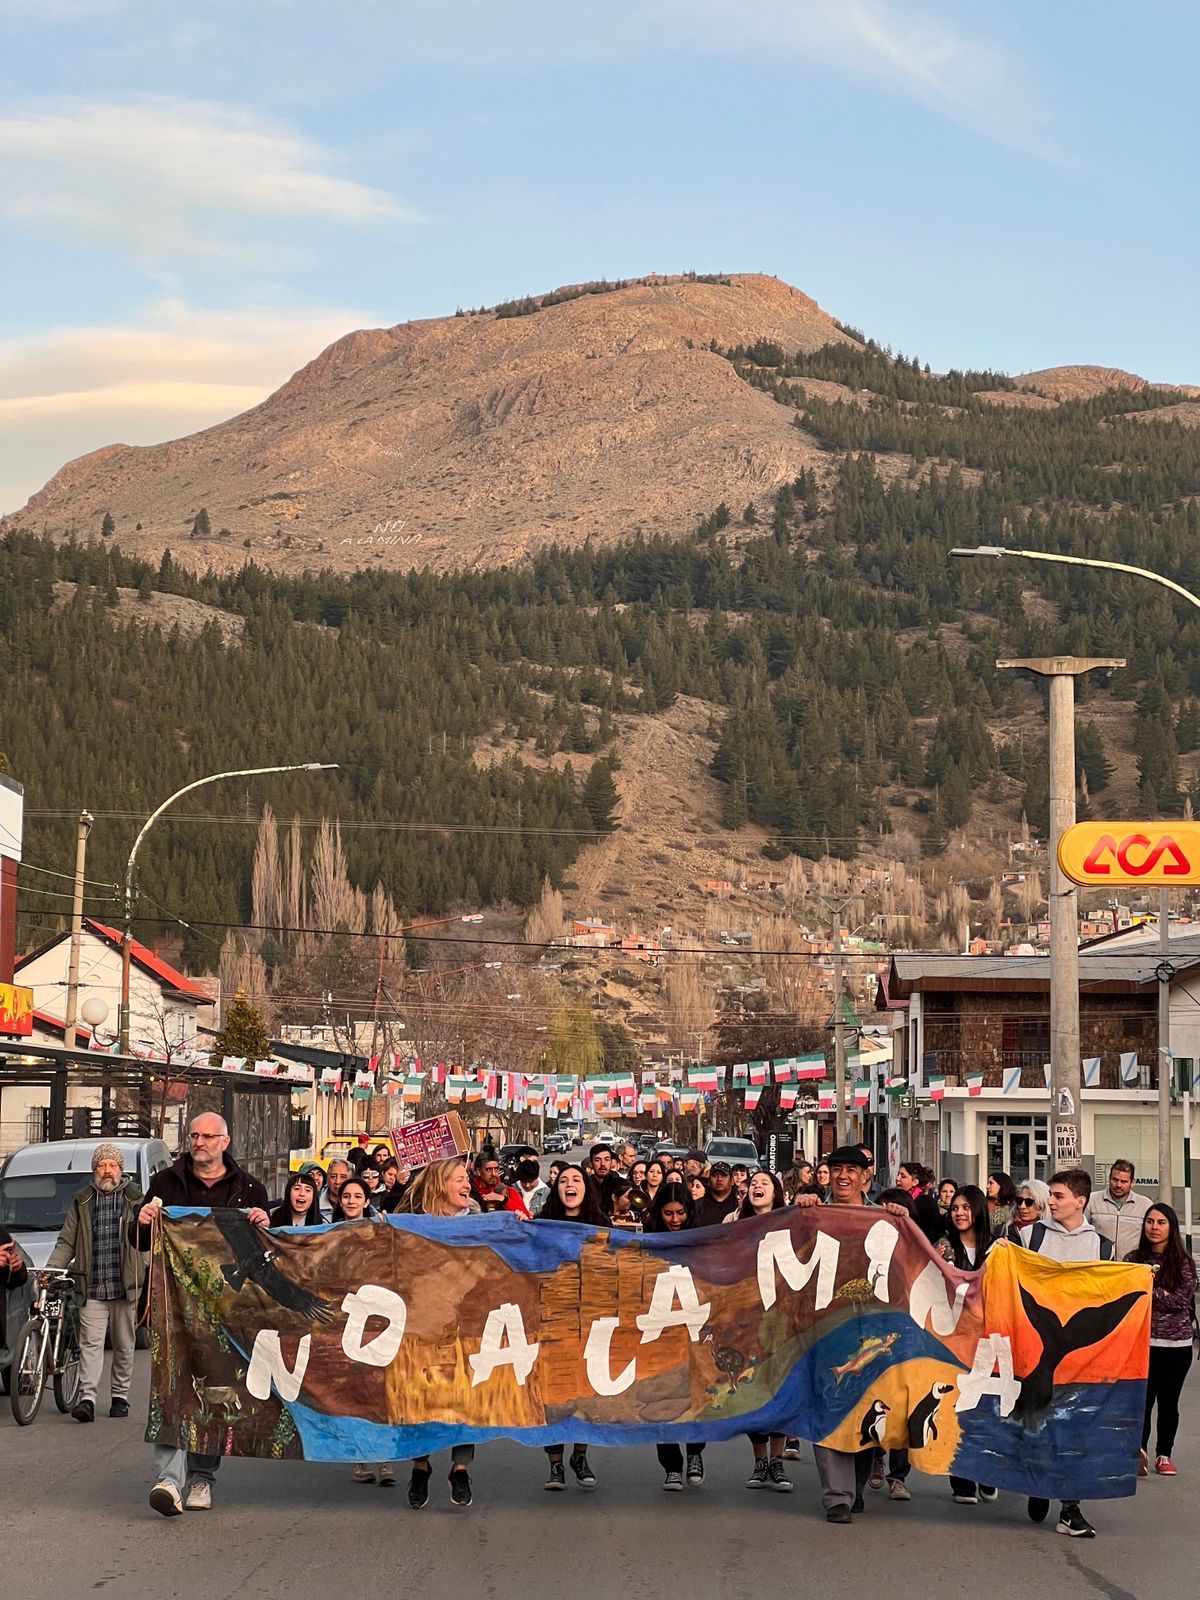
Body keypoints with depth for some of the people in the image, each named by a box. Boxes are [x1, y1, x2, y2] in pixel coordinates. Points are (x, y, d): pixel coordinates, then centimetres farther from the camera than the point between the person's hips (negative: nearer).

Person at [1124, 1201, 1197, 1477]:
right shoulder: (1133, 1259, 5)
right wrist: (1163, 1295, -13)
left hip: (1177, 1343, 1)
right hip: (1142, 1341, -1)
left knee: (1169, 1402, 9)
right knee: (1143, 1398, -16)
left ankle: (1164, 1454, 20)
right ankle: (1139, 1449, -26)